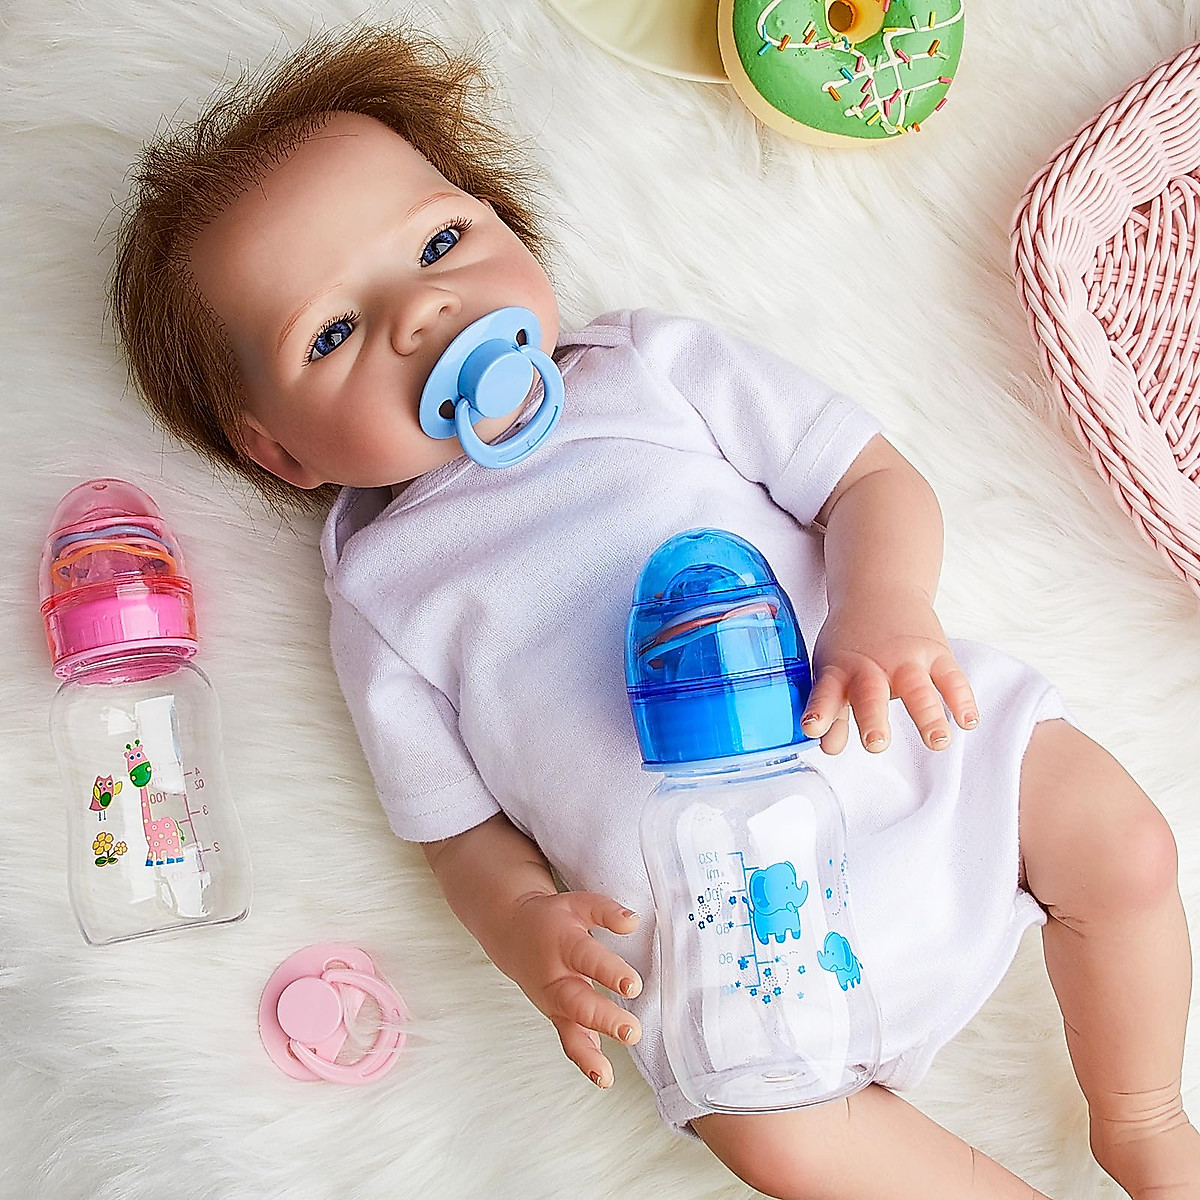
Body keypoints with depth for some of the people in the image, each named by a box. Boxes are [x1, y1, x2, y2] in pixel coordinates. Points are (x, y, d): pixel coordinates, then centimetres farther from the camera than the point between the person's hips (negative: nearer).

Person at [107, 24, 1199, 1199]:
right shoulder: (383, 591, 3)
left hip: (921, 748, 2)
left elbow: (870, 477, 2)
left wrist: (888, 612, -19)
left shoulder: (657, 365, 5)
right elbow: (461, 828, 6)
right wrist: (522, 926, -16)